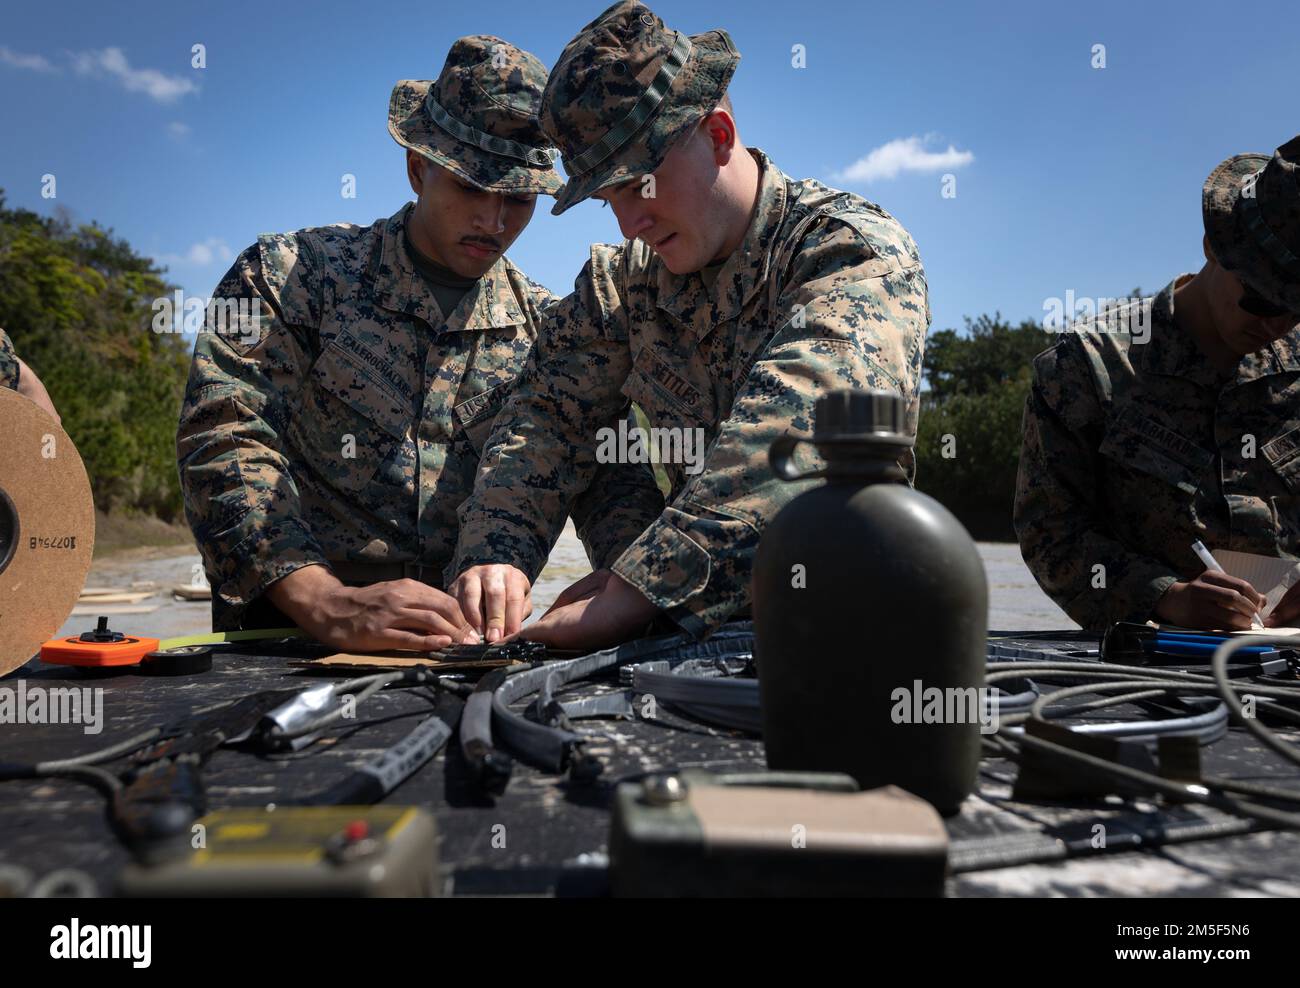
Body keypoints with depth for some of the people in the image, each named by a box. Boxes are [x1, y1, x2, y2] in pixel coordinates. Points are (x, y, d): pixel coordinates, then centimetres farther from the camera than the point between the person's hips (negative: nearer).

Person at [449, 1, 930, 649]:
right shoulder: (622, 278, 4)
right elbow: (550, 415, 4)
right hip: (697, 629, 4)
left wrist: (640, 590, -38)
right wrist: (492, 555, -14)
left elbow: (793, 430, -29)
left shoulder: (855, 250, -13)